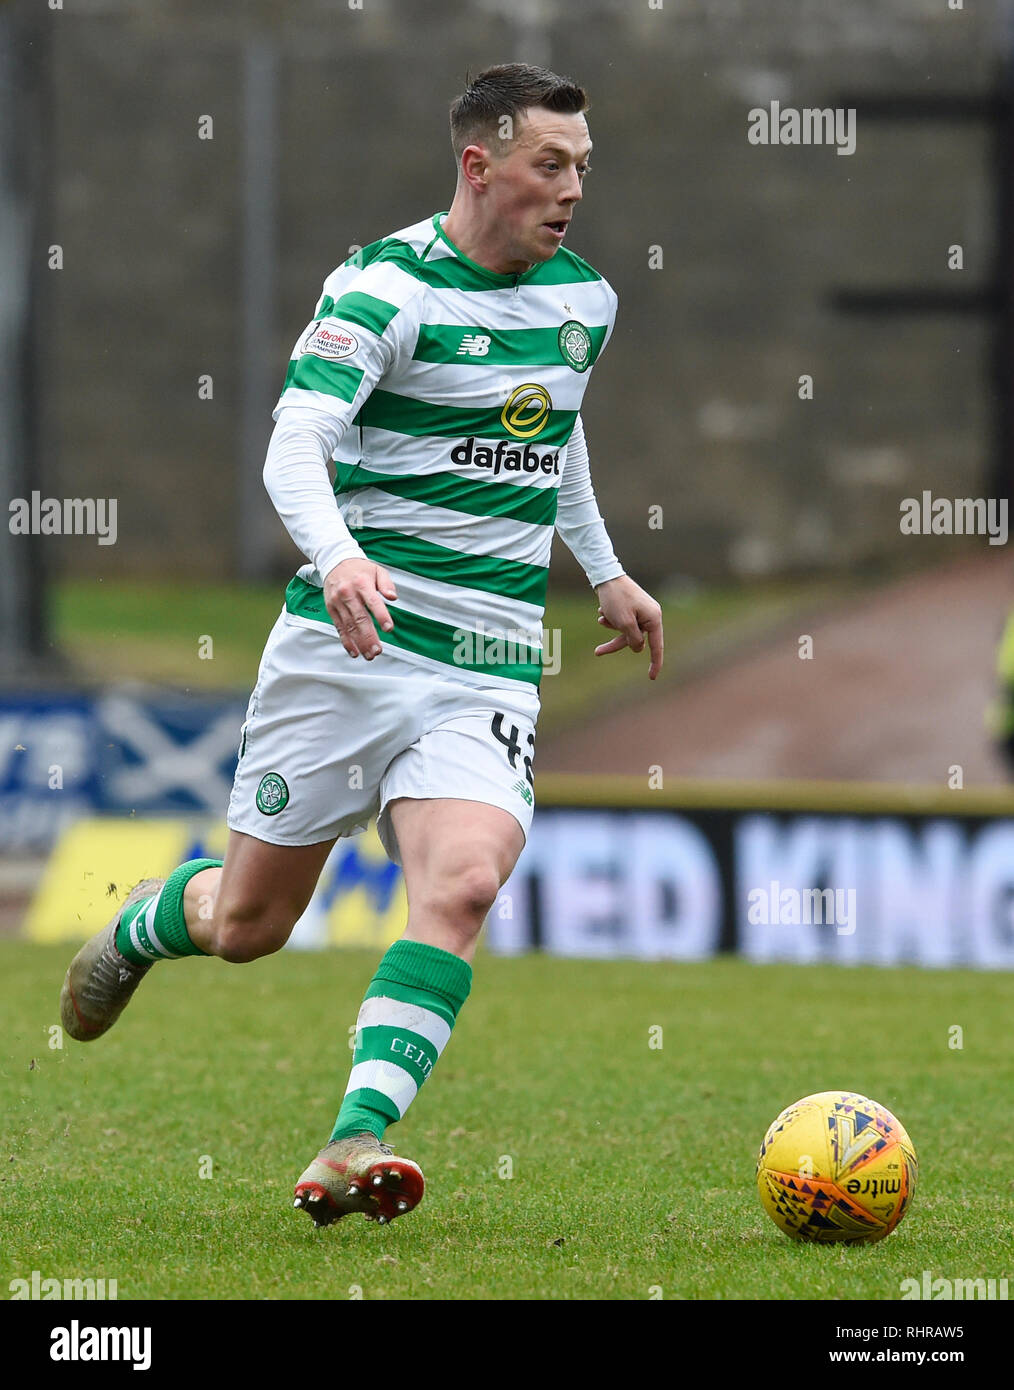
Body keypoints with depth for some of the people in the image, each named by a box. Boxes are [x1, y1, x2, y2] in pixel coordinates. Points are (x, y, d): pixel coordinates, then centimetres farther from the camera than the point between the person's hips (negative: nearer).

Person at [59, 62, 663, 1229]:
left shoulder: (583, 300, 10)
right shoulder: (386, 288, -11)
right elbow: (295, 447, -24)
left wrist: (604, 572, 34)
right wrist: (338, 556, -42)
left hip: (489, 669, 4)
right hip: (344, 646, -4)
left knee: (463, 881, -24)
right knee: (246, 924, 8)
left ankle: (356, 1141, -28)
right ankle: (141, 926, 44)